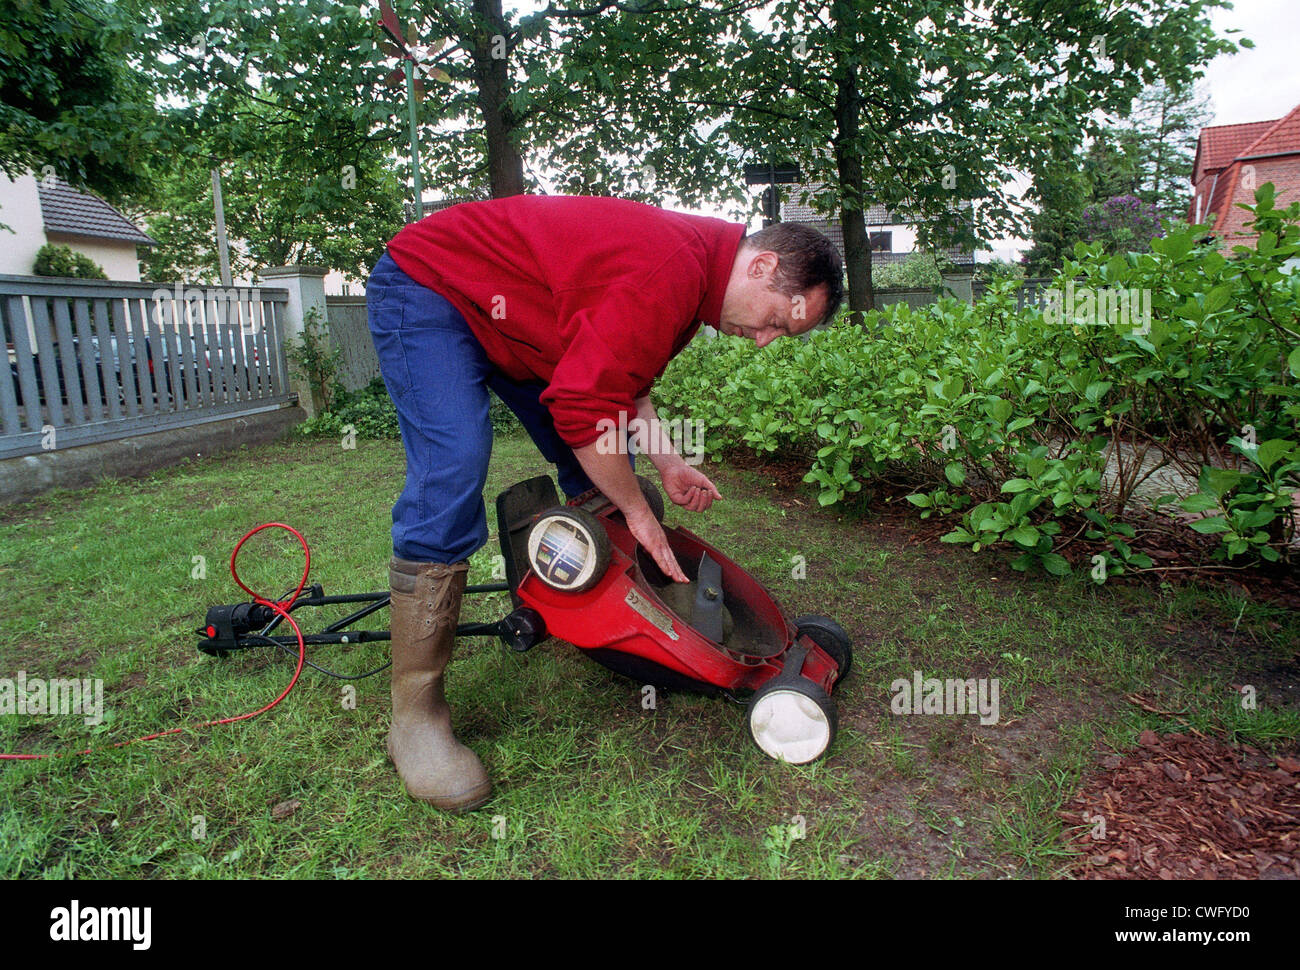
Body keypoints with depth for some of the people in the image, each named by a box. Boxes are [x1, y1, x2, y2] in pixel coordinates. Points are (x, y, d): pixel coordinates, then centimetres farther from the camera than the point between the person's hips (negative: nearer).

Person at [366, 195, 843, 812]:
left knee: (597, 466, 7)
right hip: (426, 287, -10)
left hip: (504, 312, 10)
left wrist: (668, 466, 0)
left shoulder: (691, 273, 2)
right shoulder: (669, 271, -32)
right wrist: (637, 509, -19)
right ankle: (415, 717, -18)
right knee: (453, 472, -27)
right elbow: (584, 408, -33)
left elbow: (621, 380, 10)